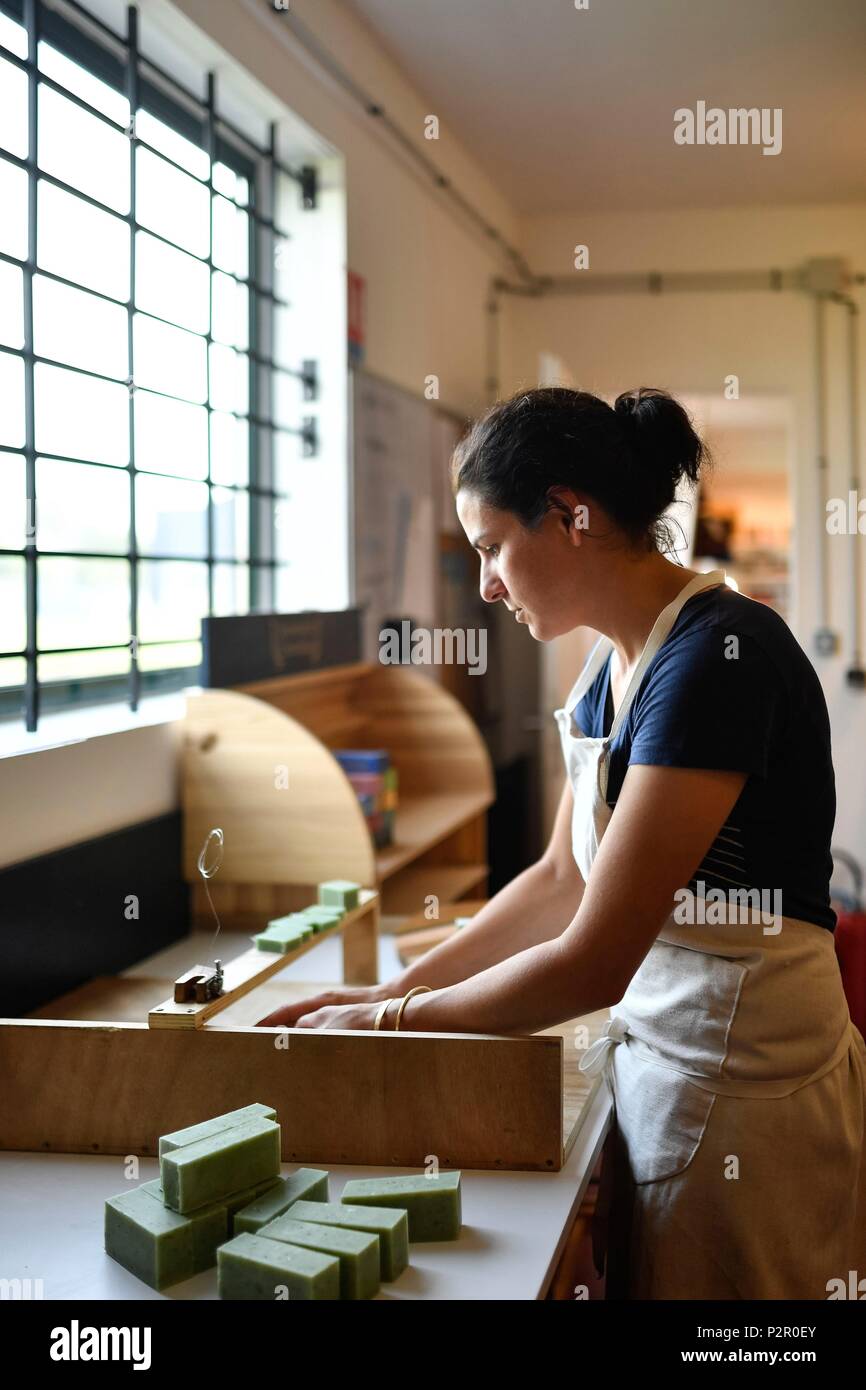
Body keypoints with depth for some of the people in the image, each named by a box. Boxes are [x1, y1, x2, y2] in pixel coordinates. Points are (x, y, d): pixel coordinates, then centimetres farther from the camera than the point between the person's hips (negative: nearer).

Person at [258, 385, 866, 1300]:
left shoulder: (719, 657, -24)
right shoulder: (612, 665, 5)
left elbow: (594, 962, -25)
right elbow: (561, 880, 14)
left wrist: (386, 1023, -13)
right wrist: (396, 990, 8)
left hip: (741, 1090, -8)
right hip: (654, 1053, 8)